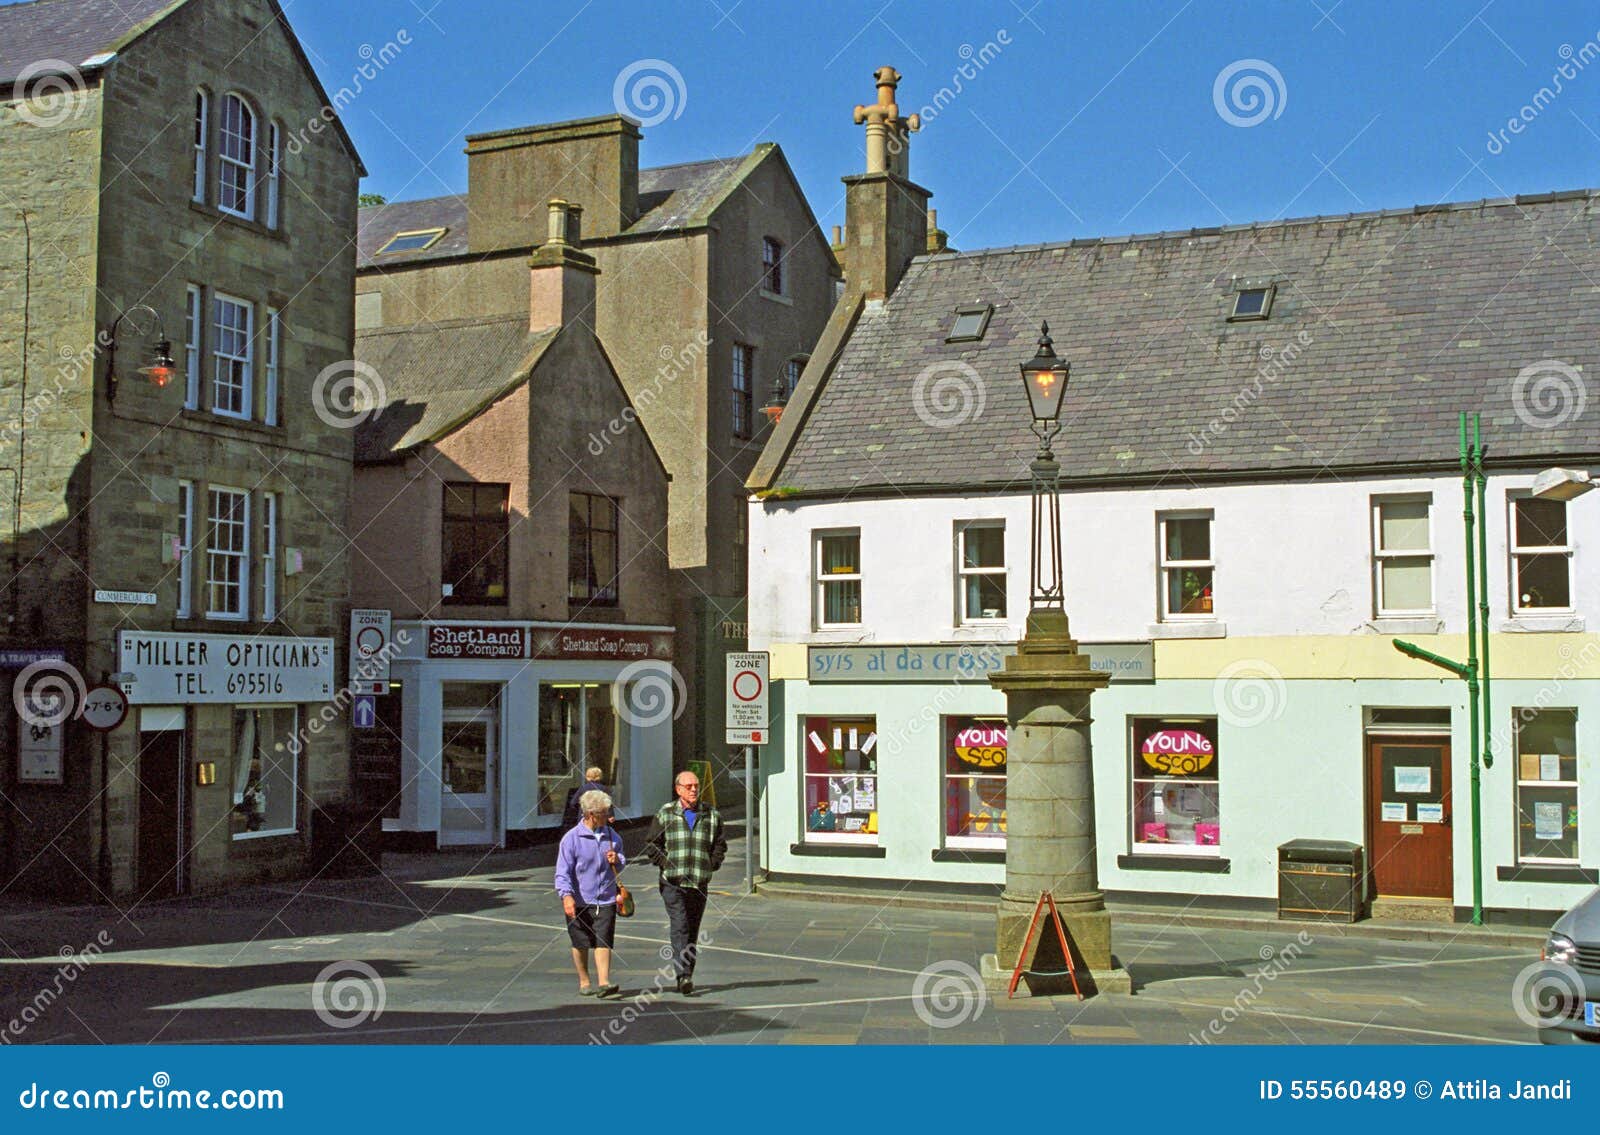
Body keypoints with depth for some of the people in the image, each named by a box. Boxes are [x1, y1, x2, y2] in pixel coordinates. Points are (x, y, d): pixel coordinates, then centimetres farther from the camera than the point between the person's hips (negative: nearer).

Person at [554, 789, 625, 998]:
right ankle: (584, 982, 24)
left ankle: (604, 983, -9)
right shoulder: (571, 838, -8)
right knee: (581, 944, 9)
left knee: (603, 942, -7)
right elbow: (562, 872, -10)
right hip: (579, 902, -2)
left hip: (605, 900, 2)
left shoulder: (612, 836, 7)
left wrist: (617, 861, -4)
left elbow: (622, 866, 21)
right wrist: (566, 896, -24)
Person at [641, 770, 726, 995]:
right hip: (672, 883, -3)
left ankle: (687, 976, 17)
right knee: (680, 926, -16)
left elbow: (721, 844, 17)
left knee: (693, 931, 8)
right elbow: (651, 845, 6)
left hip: (699, 883, 3)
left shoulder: (711, 815, 9)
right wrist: (666, 863, -6)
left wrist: (712, 865, 3)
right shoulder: (665, 814, 4)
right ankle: (683, 975, -21)